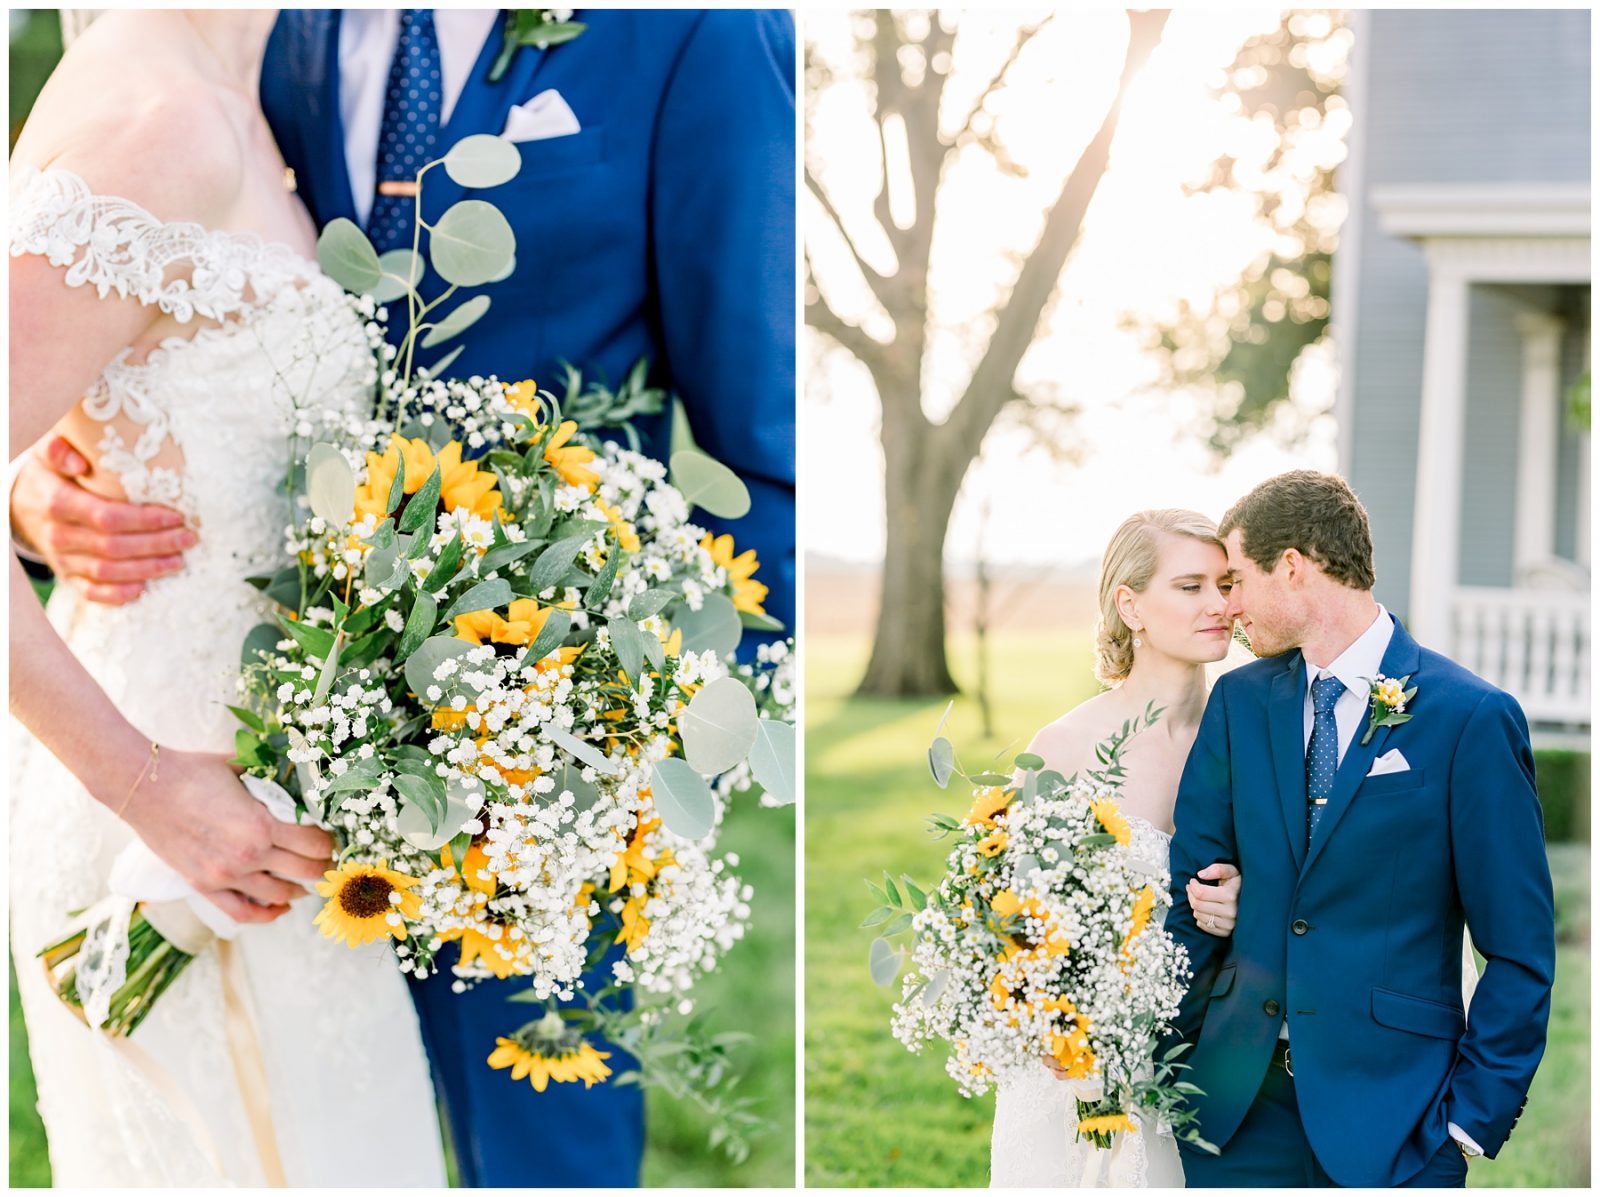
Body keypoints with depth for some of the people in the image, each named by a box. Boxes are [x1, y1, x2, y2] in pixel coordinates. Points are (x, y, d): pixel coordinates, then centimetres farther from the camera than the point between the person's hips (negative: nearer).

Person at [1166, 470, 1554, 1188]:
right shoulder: (1239, 700, 7)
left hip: (1389, 1112, -4)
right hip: (1238, 1102, 4)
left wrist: (1474, 1119, -9)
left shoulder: (1472, 718, -7)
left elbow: (1519, 949, -6)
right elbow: (1189, 892, 5)